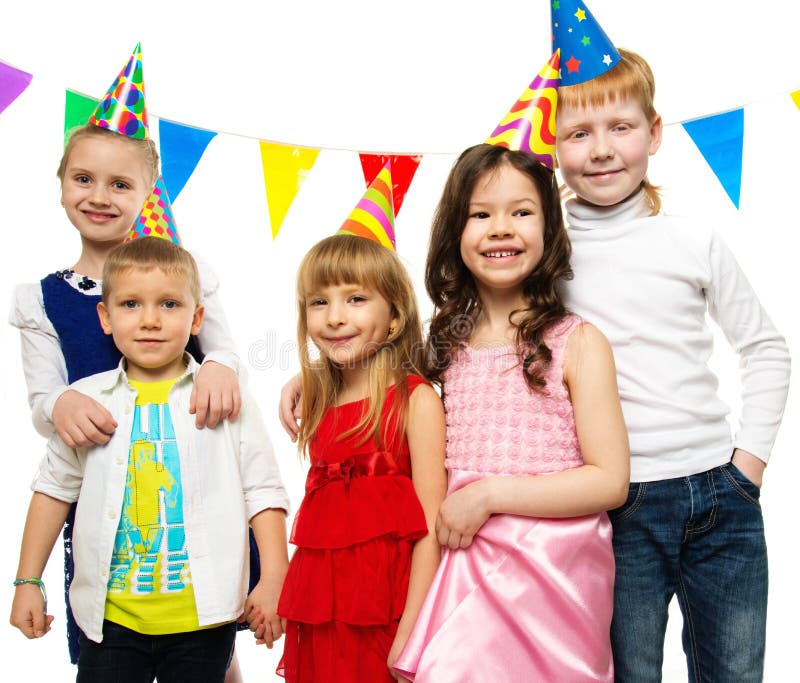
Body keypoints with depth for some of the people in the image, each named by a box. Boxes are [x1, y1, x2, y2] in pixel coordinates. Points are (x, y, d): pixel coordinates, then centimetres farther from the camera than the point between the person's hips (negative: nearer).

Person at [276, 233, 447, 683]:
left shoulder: (416, 401, -9)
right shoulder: (321, 407, 8)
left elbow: (431, 526, -12)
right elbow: (316, 523, 12)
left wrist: (409, 634, -15)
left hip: (387, 608, -5)